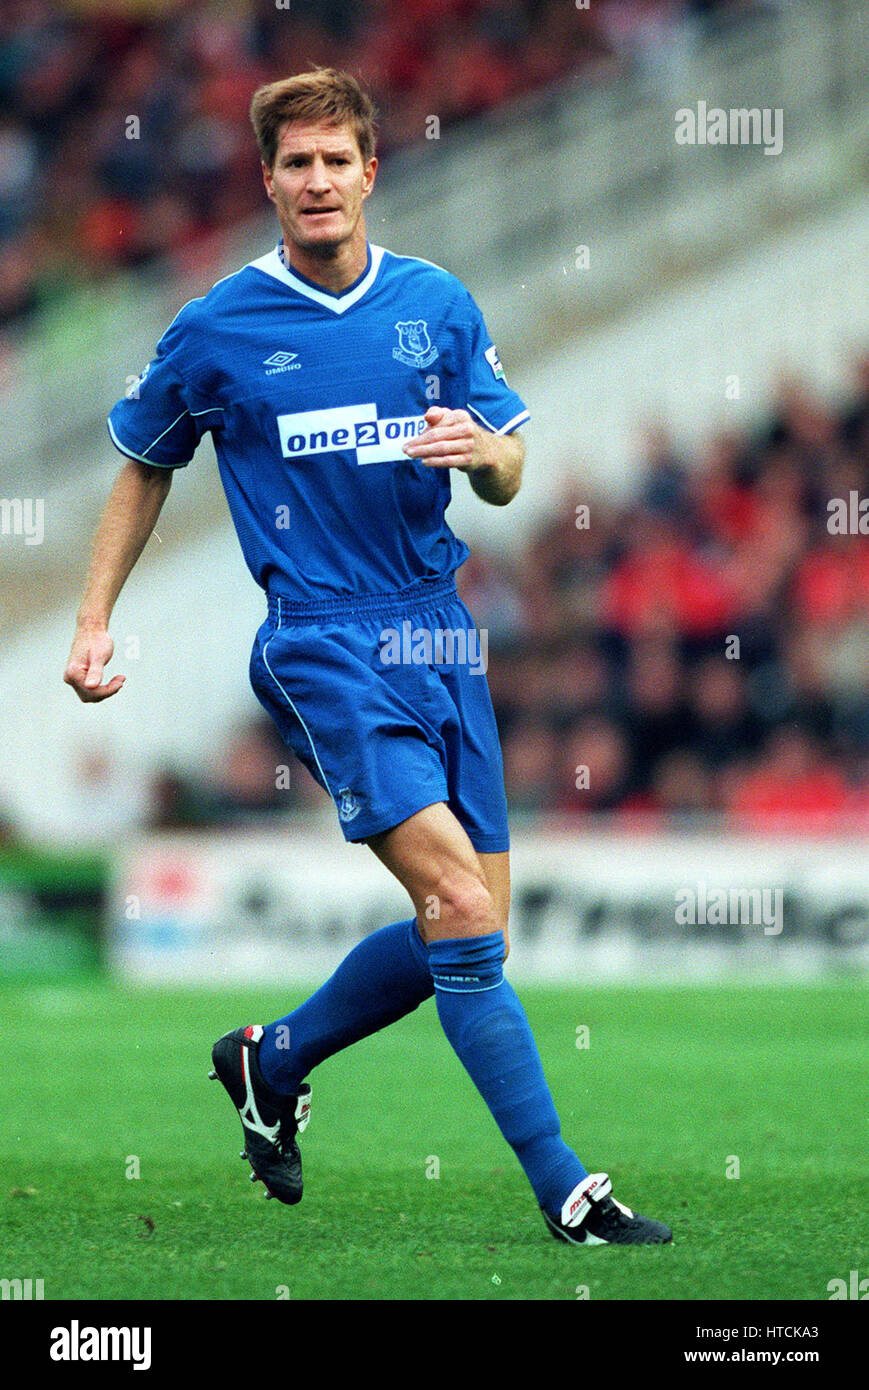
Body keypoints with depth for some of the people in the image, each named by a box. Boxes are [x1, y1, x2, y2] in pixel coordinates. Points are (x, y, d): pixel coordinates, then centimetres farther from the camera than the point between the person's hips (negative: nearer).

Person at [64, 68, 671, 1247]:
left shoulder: (438, 303, 7)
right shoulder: (220, 328, 0)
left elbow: (509, 479, 13)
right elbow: (144, 461, 16)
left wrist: (484, 449, -11)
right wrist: (95, 619, 10)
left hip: (440, 639, 5)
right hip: (325, 643, -5)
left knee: (469, 934, 7)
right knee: (461, 909, -19)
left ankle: (273, 1061, 31)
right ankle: (566, 1194, -17)